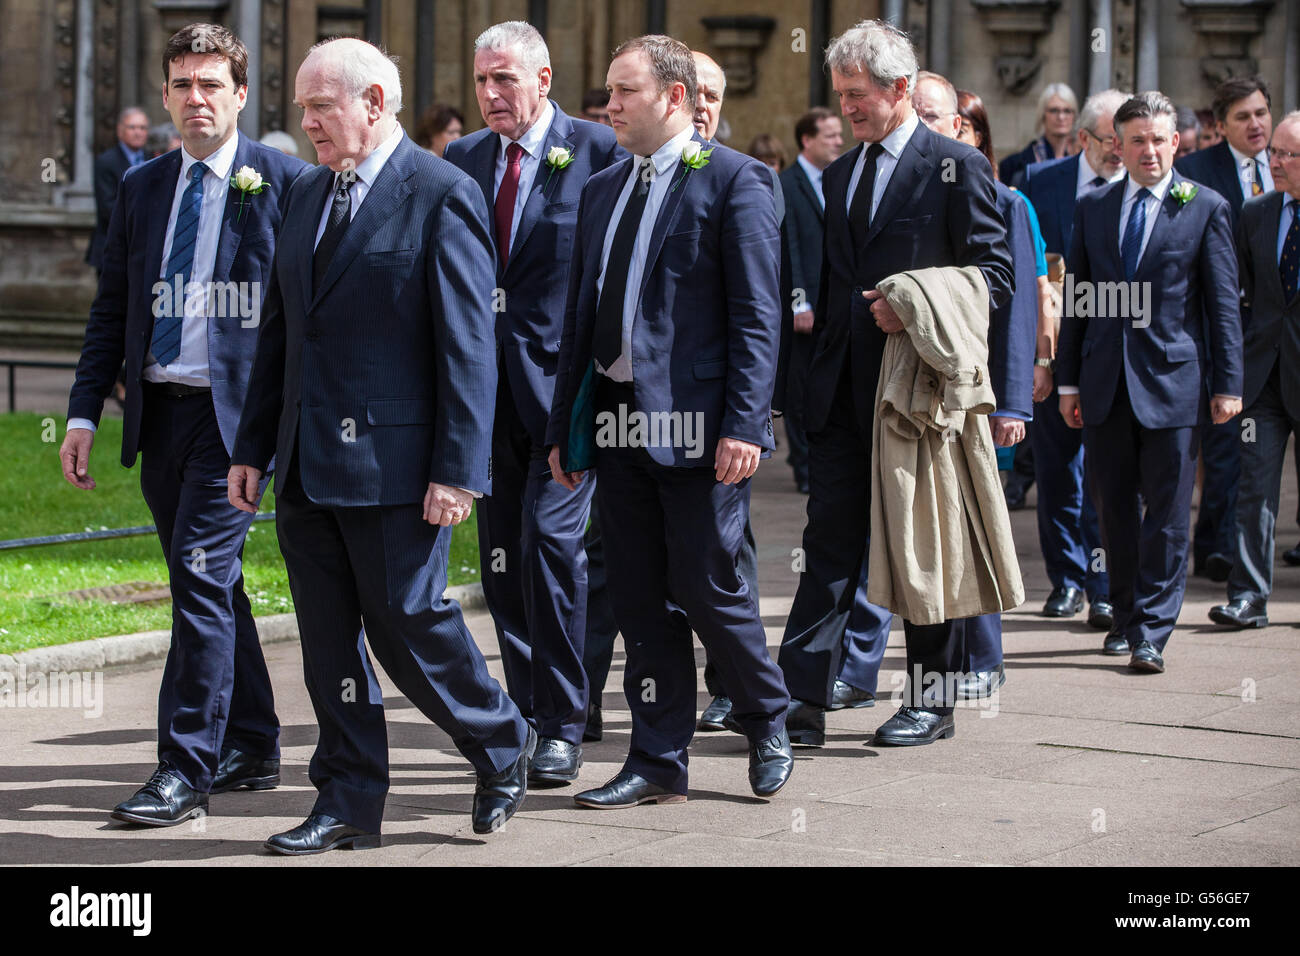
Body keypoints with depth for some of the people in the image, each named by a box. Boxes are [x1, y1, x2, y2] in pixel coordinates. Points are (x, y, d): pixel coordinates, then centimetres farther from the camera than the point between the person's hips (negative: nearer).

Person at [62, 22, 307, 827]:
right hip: (158, 411, 6)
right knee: (211, 582, 13)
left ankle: (187, 771, -9)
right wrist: (85, 413, 7)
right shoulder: (142, 188, 12)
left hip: (237, 411, -6)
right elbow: (112, 309, 14)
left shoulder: (284, 182, -4)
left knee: (202, 581, -12)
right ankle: (252, 749, 25)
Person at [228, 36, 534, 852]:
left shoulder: (443, 195, -9)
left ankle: (504, 746, 22)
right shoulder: (308, 196, 14)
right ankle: (349, 805, 17)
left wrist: (458, 470, -17)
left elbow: (468, 344, -13)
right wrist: (254, 446, 13)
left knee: (407, 623, -2)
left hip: (391, 463, -7)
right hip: (309, 464, 7)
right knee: (329, 639, 9)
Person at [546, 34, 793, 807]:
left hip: (697, 424, -7)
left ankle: (769, 727, 21)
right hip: (618, 421, 7)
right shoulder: (603, 189, 16)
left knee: (708, 588, -3)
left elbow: (757, 315, -11)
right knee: (640, 598, 8)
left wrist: (744, 424, -18)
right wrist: (566, 425, 14)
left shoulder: (735, 180, -6)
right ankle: (658, 764, 15)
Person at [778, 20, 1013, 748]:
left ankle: (932, 700, 13)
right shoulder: (839, 175, 16)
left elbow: (996, 275, -7)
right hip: (844, 388, 5)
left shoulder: (958, 168, -4)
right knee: (830, 543, 1)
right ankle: (805, 697, -2)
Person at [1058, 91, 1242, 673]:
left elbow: (1224, 302, 0)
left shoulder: (1206, 208, 1)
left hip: (1172, 381, -3)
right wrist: (1068, 380, 9)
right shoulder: (1092, 208, 10)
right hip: (1105, 384, 4)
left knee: (1167, 514, -4)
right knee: (1115, 509, 10)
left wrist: (1228, 383, -4)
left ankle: (1151, 633, -3)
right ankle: (1126, 617, 23)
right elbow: (1077, 299, 13)